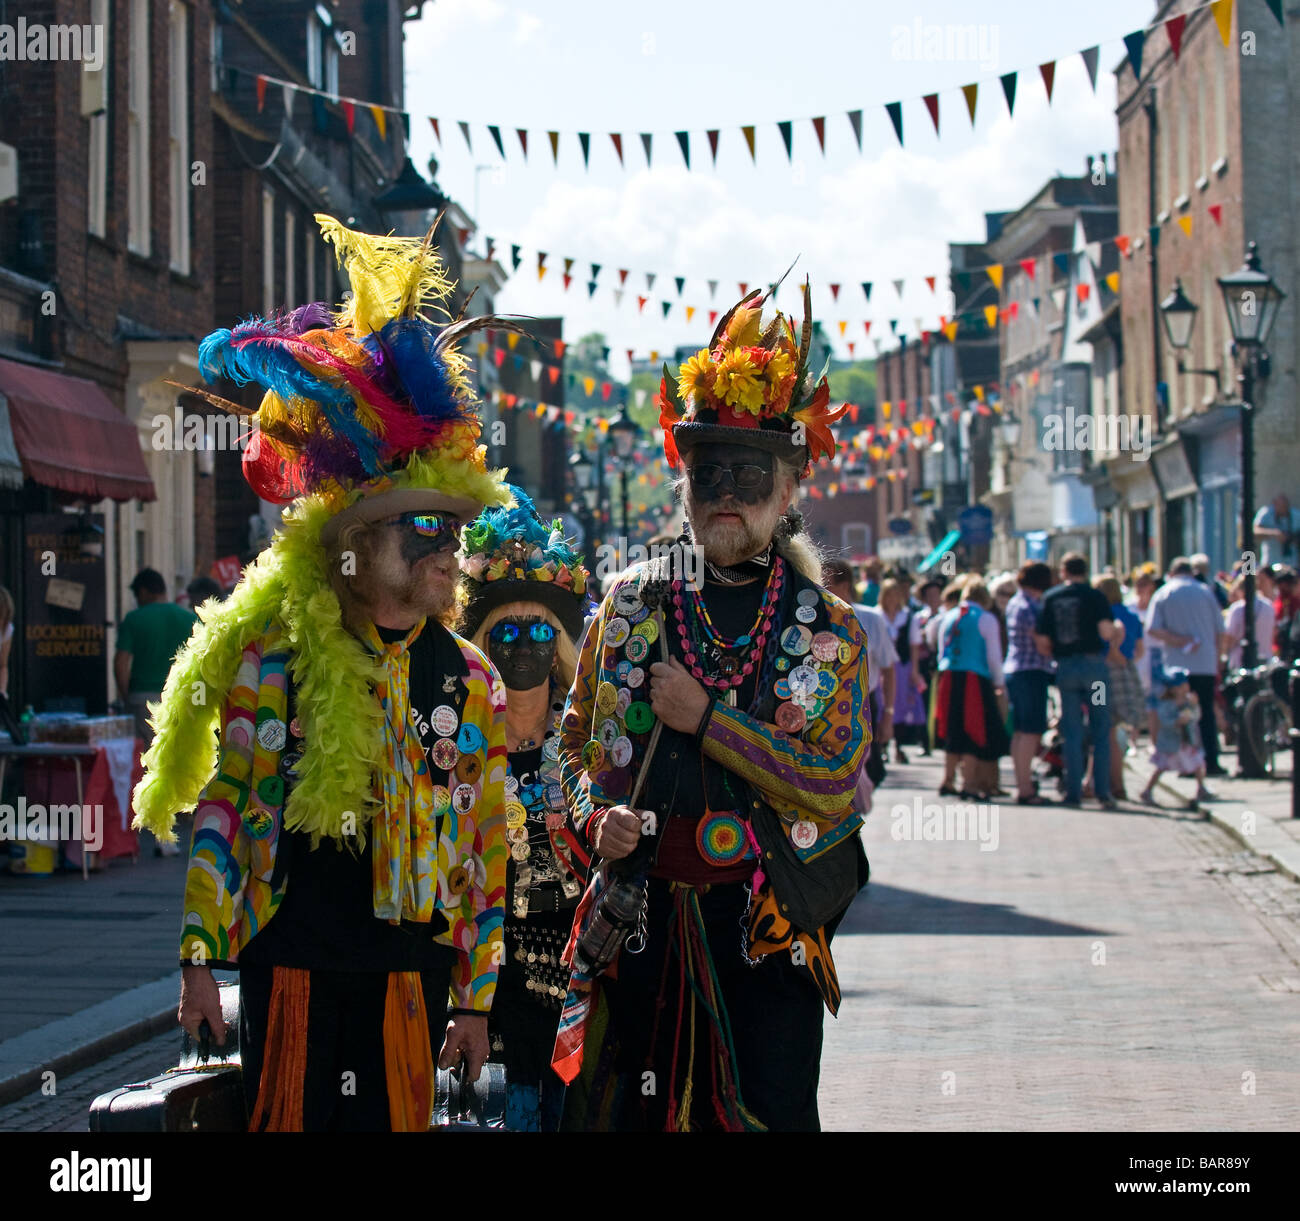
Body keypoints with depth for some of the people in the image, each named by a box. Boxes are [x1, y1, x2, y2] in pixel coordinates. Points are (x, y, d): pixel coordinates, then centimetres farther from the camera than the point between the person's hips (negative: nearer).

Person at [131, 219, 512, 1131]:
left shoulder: (470, 680, 5)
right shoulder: (278, 654, -3)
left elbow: (486, 849, 8)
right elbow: (222, 810, -1)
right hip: (294, 963, -2)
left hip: (411, 972, 2)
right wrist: (201, 958, -6)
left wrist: (476, 999, 7)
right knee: (286, 1121, 1)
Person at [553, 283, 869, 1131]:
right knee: (627, 1112, 7)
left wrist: (706, 720, -13)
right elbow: (579, 742, 14)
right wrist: (597, 816, -7)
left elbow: (833, 787, -9)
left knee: (772, 1112, -1)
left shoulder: (831, 632, 0)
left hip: (769, 931, -2)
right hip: (640, 918, 2)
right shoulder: (629, 606, 6)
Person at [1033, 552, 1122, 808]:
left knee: (1072, 734, 7)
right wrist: (1118, 631, 9)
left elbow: (1042, 641, 4)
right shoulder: (1094, 596, -3)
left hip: (1065, 668, 2)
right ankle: (1102, 791, -2)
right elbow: (1107, 631, -13)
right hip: (1093, 663, -2)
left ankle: (1073, 792, 5)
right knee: (1100, 732, 3)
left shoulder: (1050, 598, 6)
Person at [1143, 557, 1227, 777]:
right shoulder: (1204, 592, 4)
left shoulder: (1163, 595, 3)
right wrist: (1217, 660, 13)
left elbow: (1153, 629, -9)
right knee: (1207, 713, 6)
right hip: (1206, 664, 1)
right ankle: (1211, 761, 2)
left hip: (1177, 665, -1)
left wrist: (1181, 642, -8)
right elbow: (1219, 629, 5)